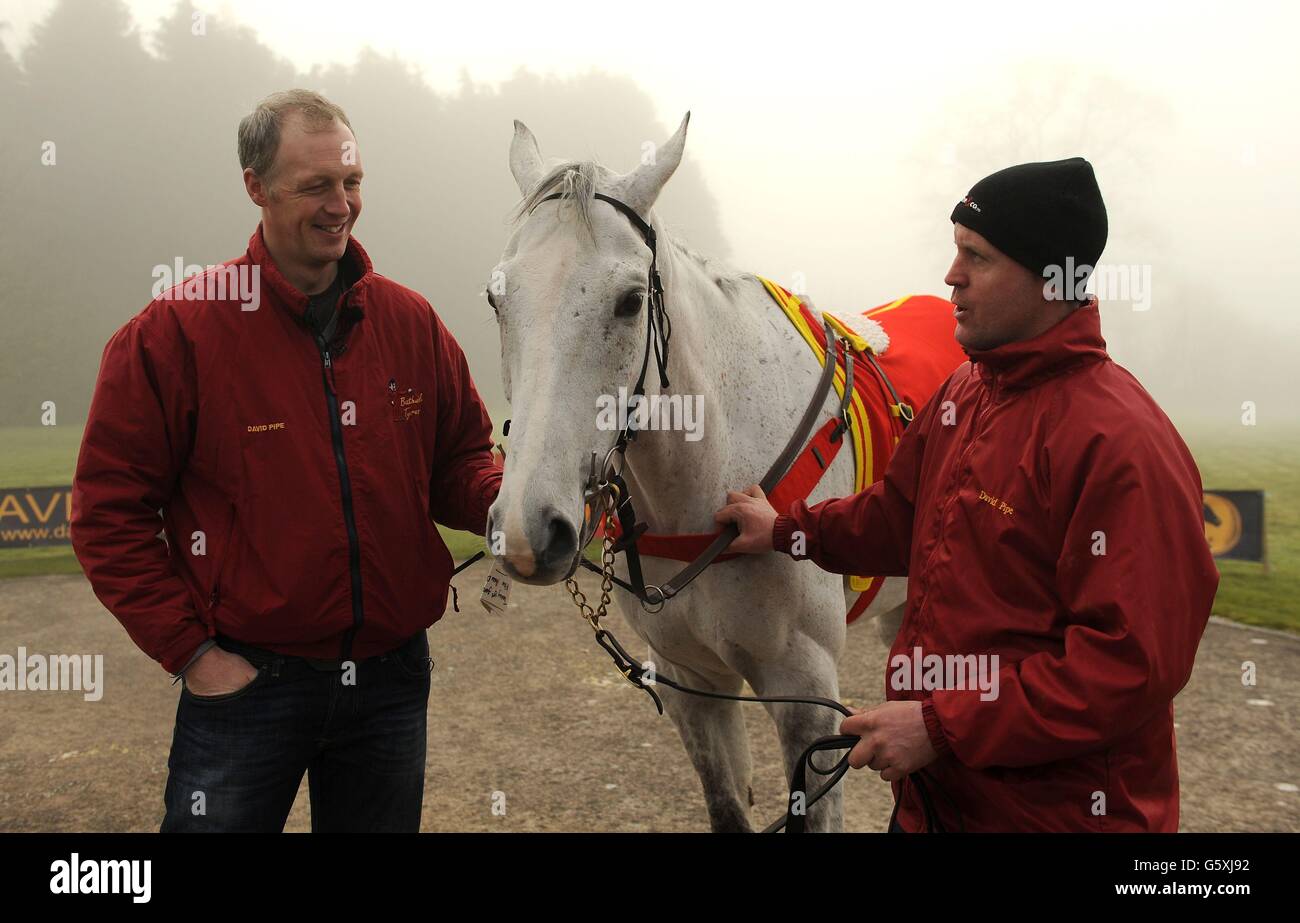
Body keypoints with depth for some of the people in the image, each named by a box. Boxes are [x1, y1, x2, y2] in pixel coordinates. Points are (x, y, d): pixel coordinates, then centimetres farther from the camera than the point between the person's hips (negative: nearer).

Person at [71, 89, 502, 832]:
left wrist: (504, 501, -13)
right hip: (244, 680, -4)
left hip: (392, 678, 4)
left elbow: (460, 461, 10)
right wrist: (191, 651, -12)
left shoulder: (411, 322, 2)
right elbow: (110, 510, -8)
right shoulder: (176, 331, -10)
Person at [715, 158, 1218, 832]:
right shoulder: (964, 393, 6)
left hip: (1054, 808, -8)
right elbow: (900, 514, 23)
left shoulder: (1121, 441, -24)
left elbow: (1132, 666, -28)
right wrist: (785, 530, 18)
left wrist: (944, 725, -27)